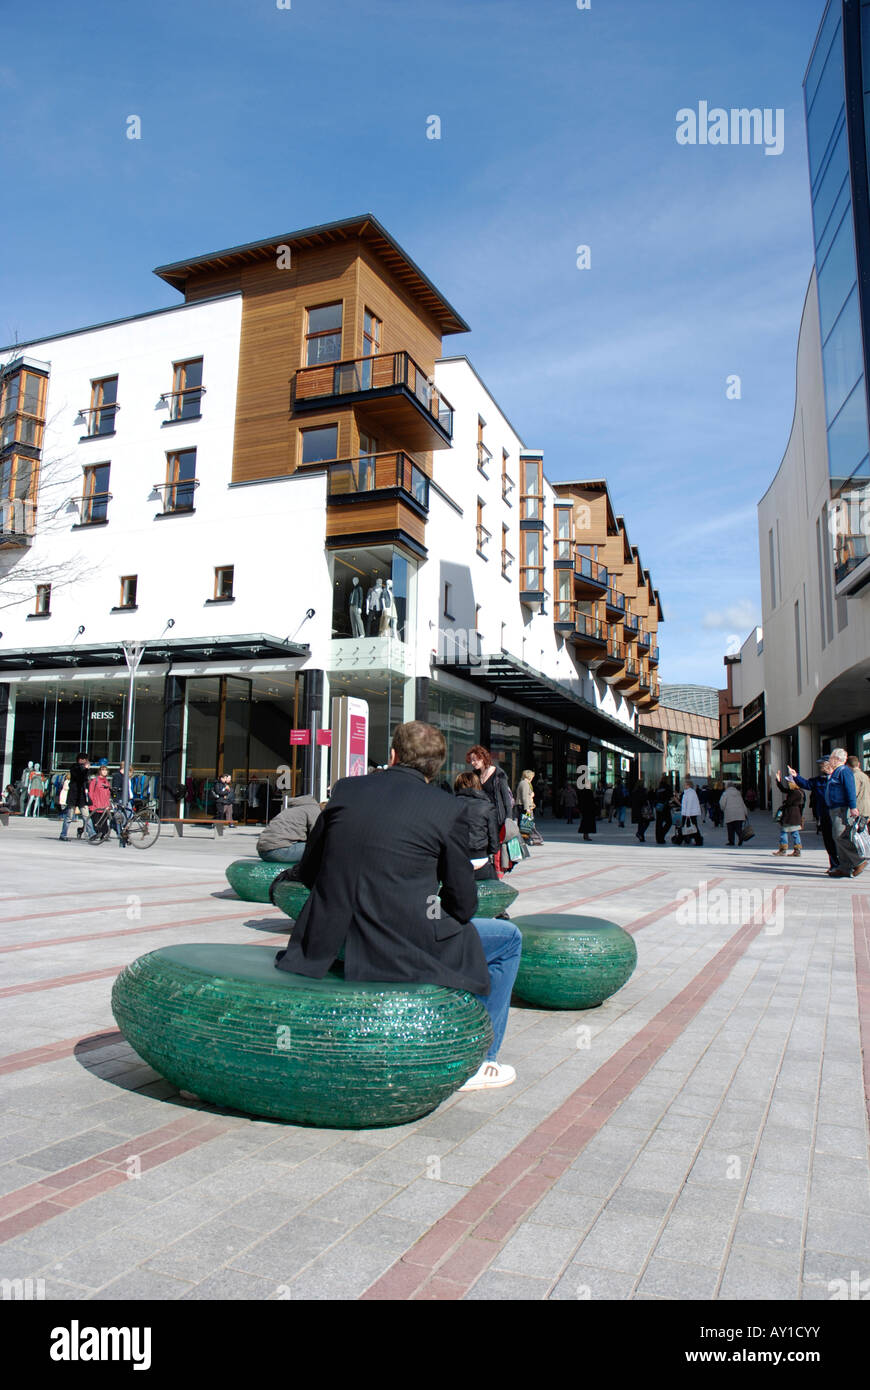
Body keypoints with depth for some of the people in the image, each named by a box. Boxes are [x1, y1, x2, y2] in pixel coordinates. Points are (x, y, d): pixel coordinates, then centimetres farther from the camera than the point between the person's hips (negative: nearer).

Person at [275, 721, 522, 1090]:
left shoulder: (345, 789, 6)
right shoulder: (448, 807, -4)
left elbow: (307, 873, 13)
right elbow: (462, 903, 0)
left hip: (331, 947, 5)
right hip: (404, 952, -4)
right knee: (508, 939, 19)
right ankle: (477, 1062, 24)